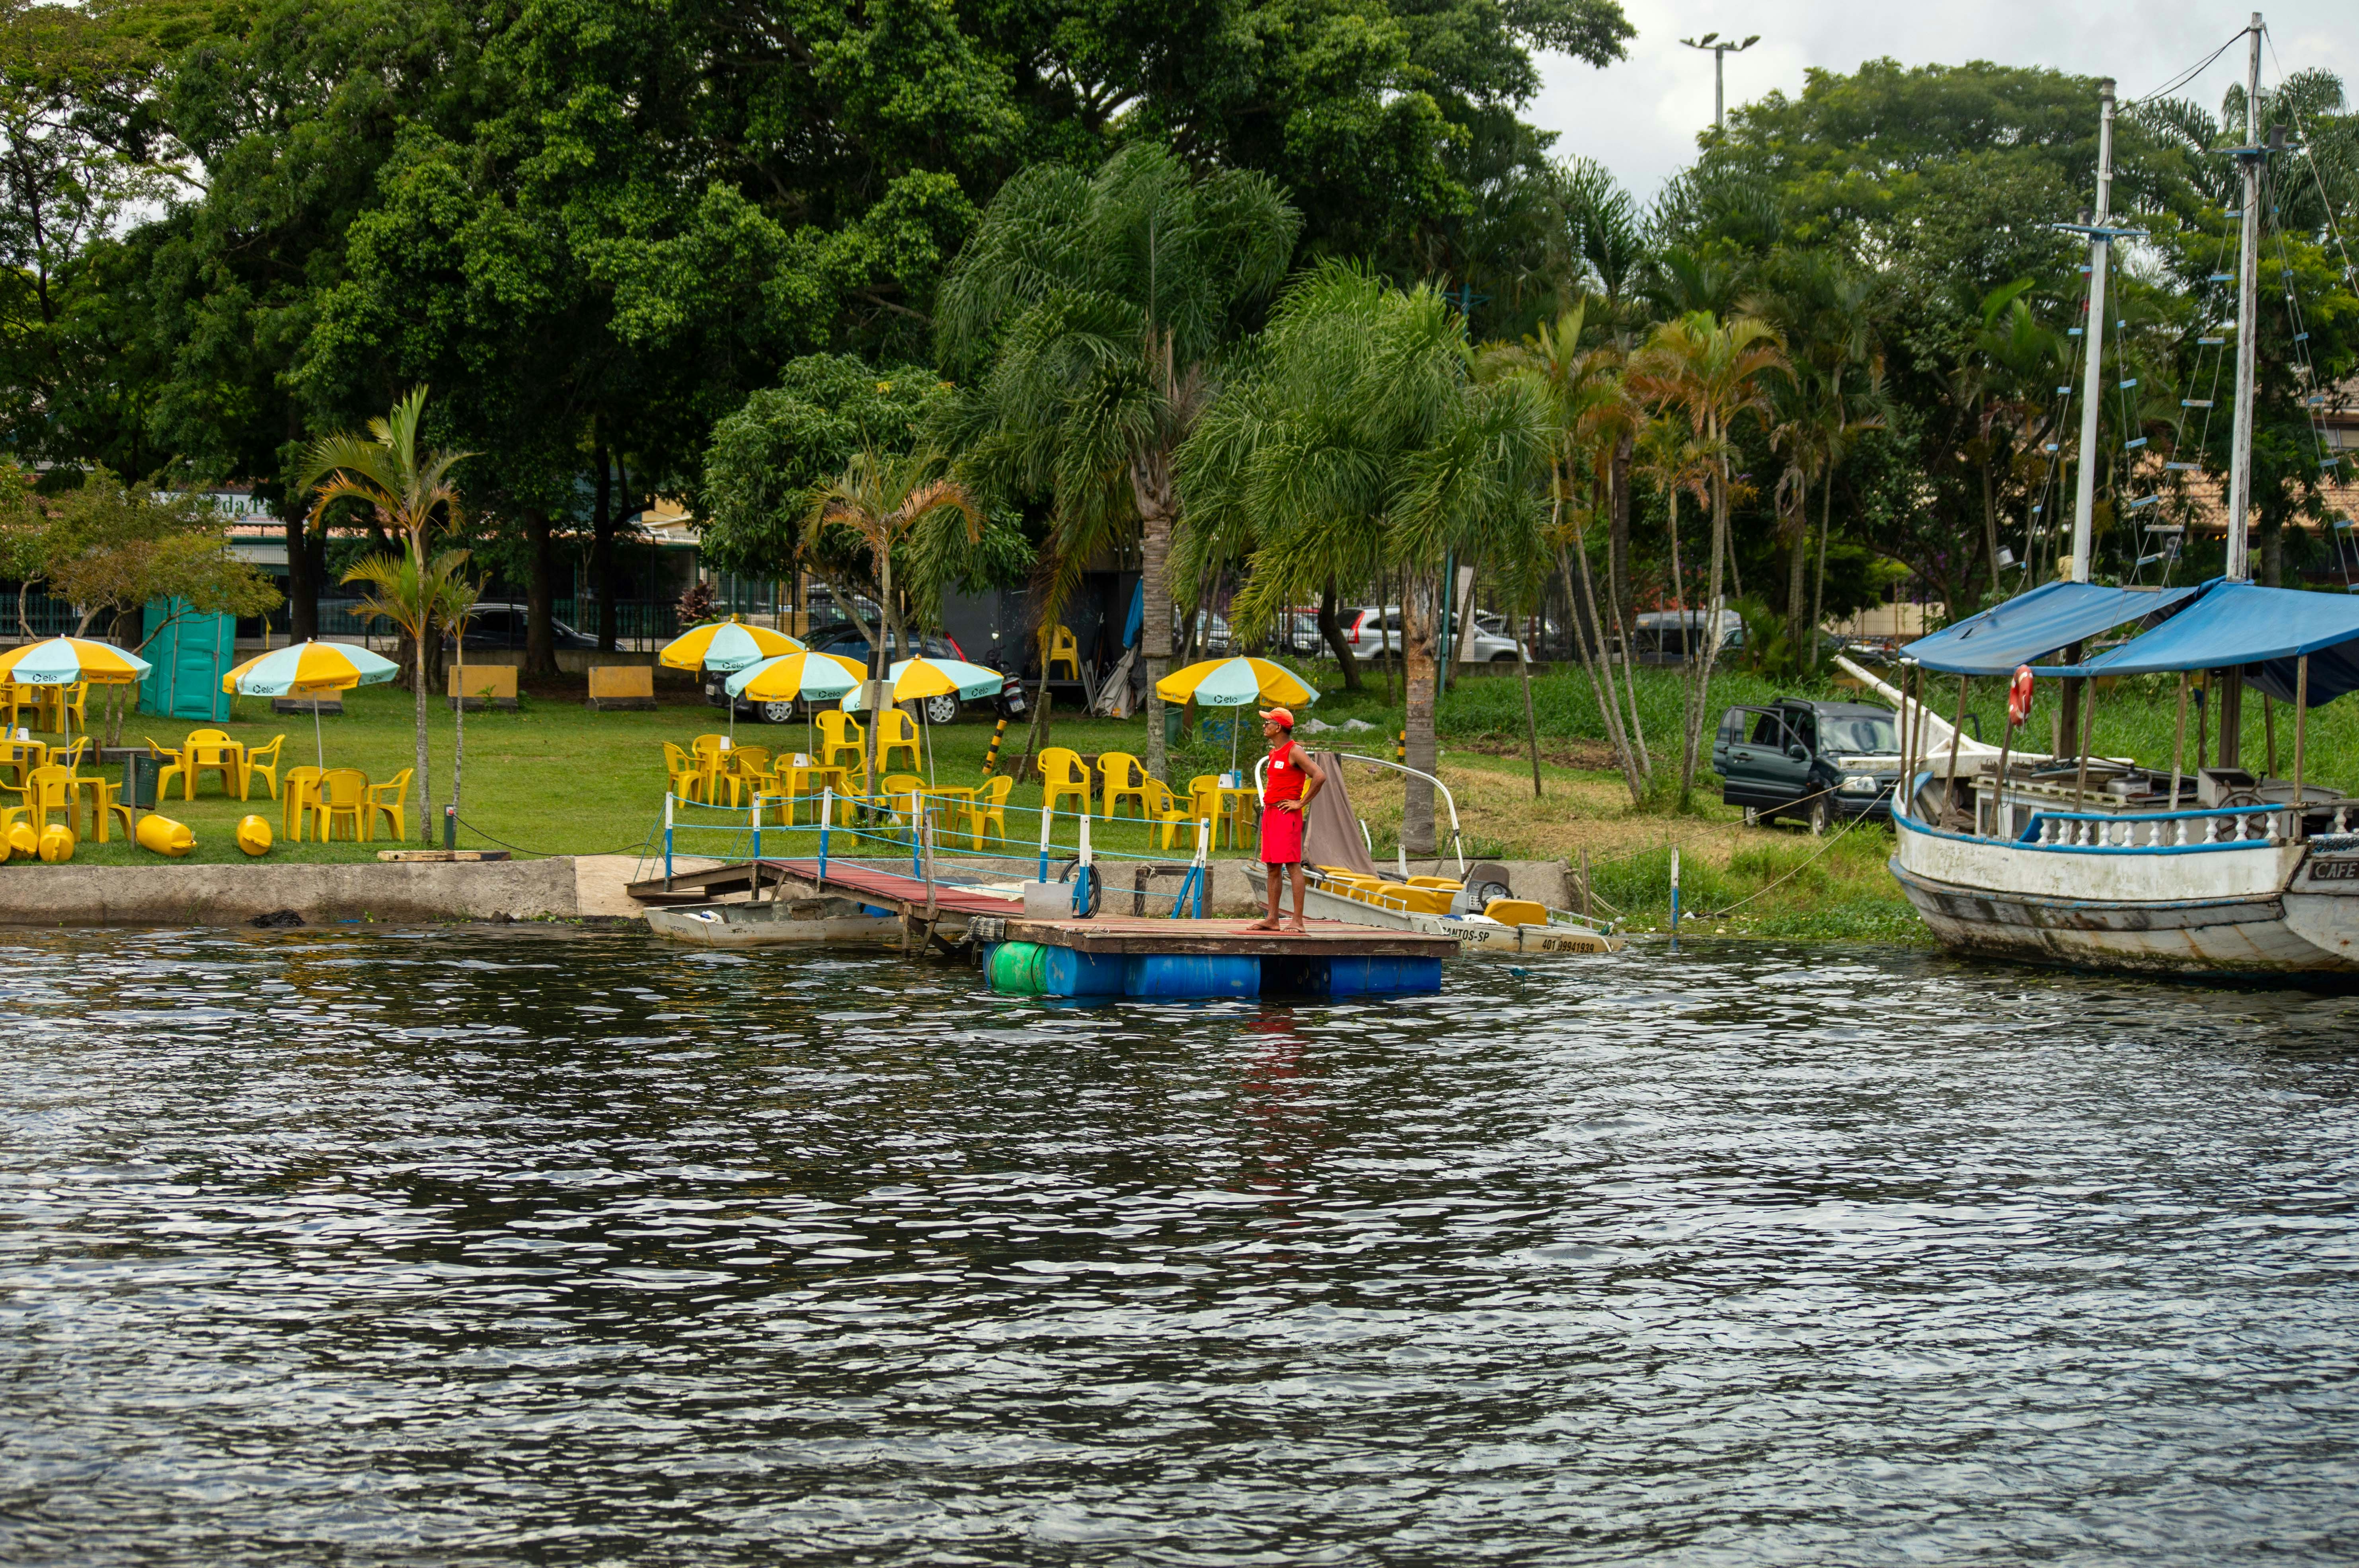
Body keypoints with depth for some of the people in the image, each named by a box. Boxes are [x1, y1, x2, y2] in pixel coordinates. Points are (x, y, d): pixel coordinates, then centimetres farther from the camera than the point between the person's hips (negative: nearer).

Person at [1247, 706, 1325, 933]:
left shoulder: (1294, 752, -11)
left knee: (1293, 866, -10)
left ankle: (1297, 921, -12)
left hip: (1286, 814, -10)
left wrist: (1301, 803, -16)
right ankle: (1272, 920, 14)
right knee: (1273, 868, 10)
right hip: (1269, 812, 10)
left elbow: (1320, 777, -20)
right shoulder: (1274, 752, 17)